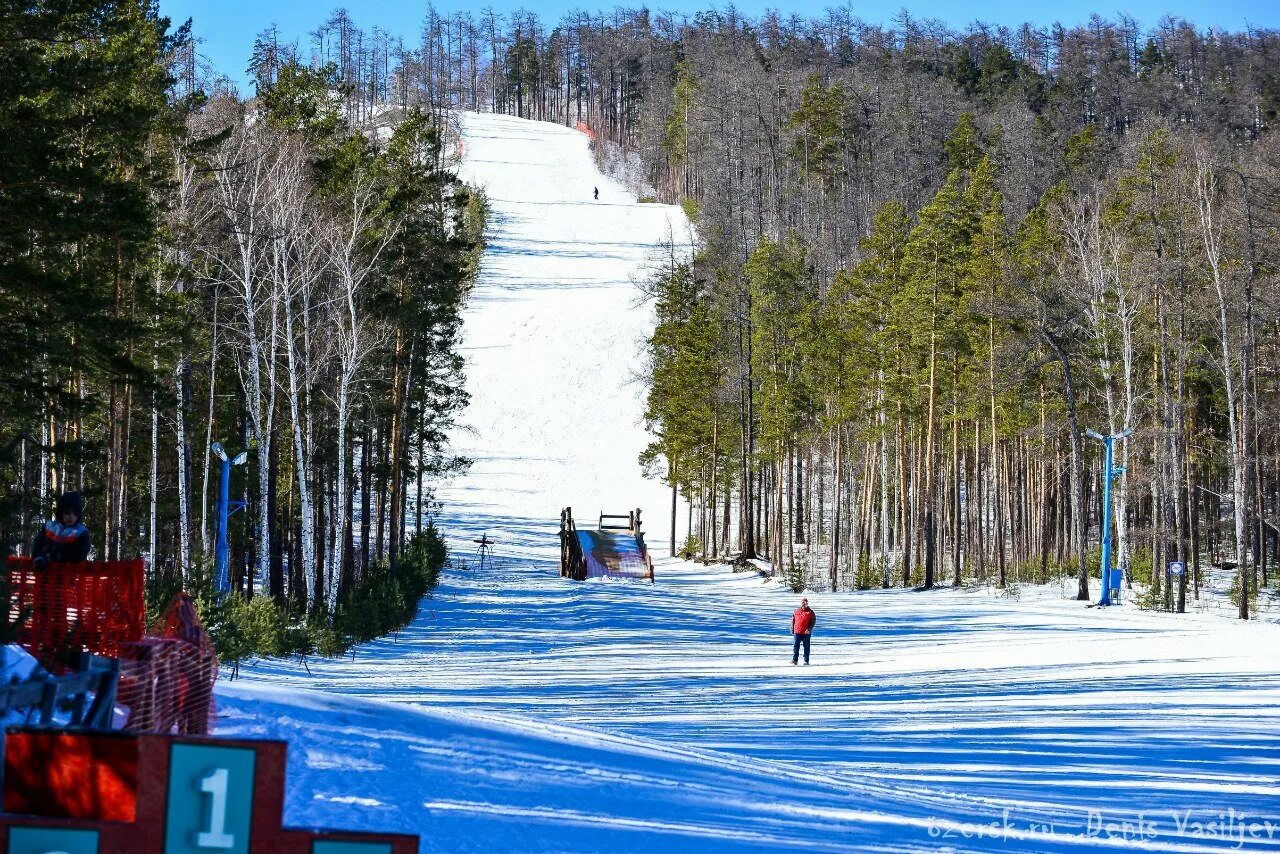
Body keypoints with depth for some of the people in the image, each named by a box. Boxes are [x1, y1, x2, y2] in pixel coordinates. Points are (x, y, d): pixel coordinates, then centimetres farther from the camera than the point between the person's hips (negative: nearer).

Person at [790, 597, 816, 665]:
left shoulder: (810, 612, 1)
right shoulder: (796, 611, 10)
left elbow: (813, 621, -2)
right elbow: (793, 620, 15)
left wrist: (809, 629, -14)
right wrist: (792, 629, 9)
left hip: (806, 632, -2)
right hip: (797, 632, 2)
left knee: (806, 646, 5)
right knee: (796, 646, -3)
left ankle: (806, 660, 12)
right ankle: (795, 659, -1)